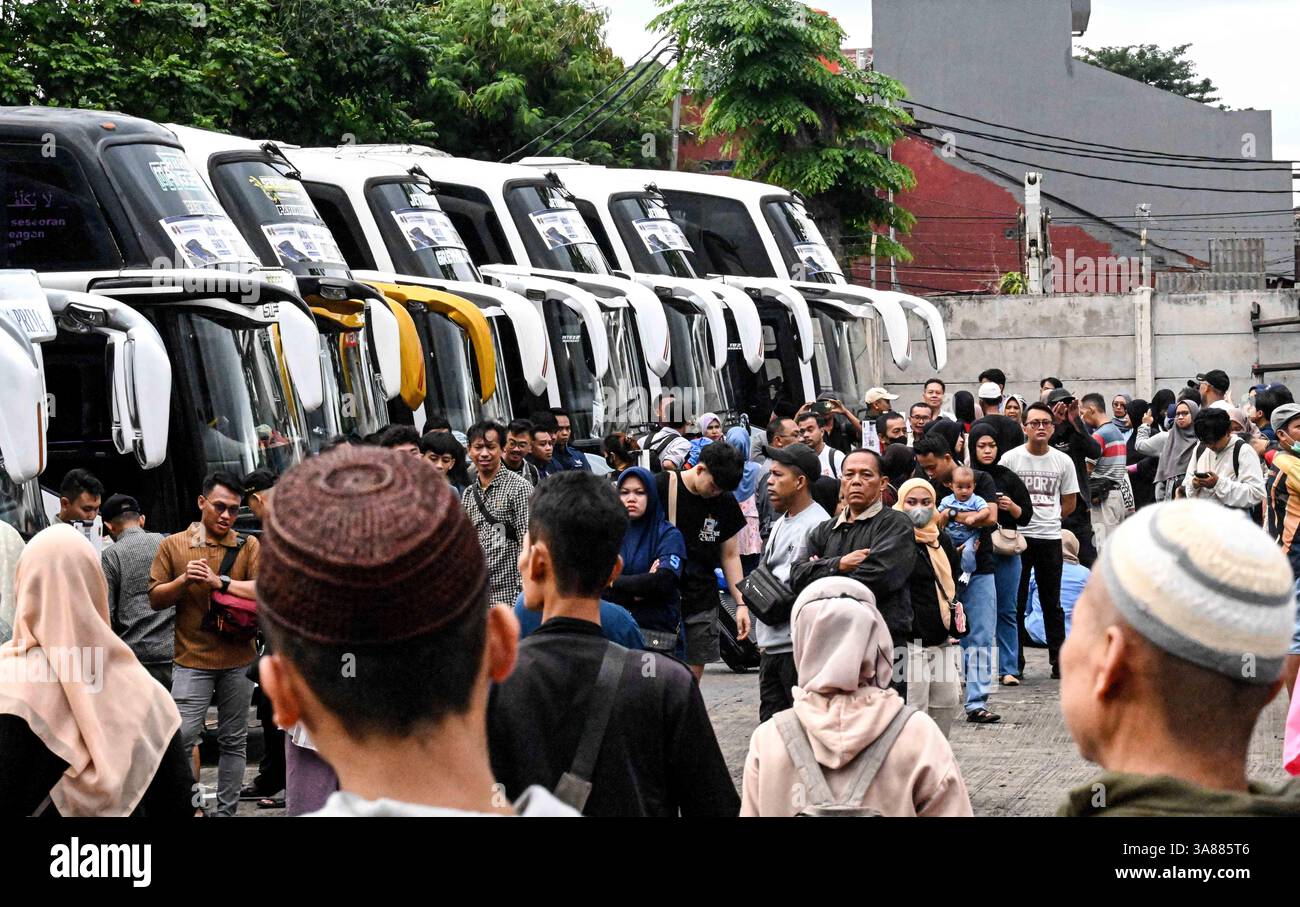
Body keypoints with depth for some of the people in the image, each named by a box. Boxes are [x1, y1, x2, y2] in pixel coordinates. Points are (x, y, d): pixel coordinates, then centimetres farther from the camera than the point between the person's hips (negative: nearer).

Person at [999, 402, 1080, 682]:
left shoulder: (1063, 461, 5)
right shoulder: (1010, 458, -3)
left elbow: (1069, 503, 13)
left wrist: (1047, 520, 7)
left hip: (1050, 538, 2)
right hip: (1017, 536, -2)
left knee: (1052, 603, 8)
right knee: (1015, 603, 1)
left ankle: (1058, 660, 14)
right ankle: (1015, 663, 7)